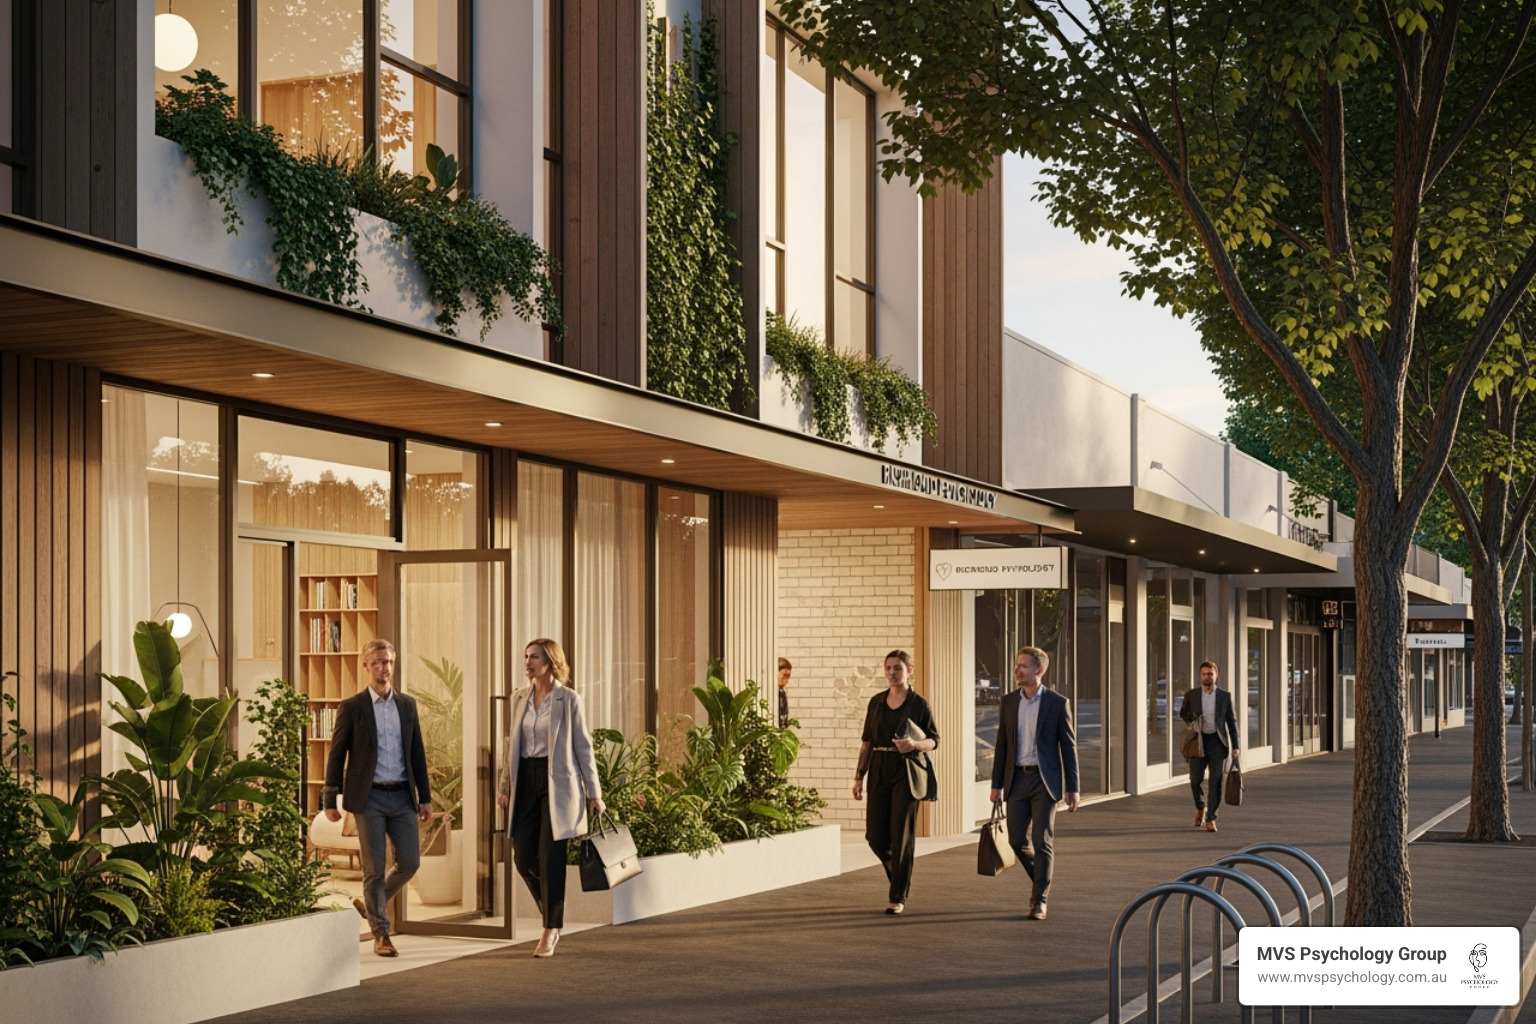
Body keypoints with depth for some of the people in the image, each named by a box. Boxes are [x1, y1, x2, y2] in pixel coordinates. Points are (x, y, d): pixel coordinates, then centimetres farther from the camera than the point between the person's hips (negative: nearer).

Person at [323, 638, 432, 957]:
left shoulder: (407, 704, 10)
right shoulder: (352, 707, -2)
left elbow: (417, 752, 12)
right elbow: (336, 755, -1)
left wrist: (425, 796, 8)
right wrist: (330, 800, -4)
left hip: (403, 796, 4)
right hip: (369, 798, -4)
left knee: (410, 861, 2)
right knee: (374, 868, -1)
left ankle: (373, 904, 27)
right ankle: (380, 934, 9)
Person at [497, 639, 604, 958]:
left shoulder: (568, 699, -5)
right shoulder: (519, 698, 9)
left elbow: (583, 747, -4)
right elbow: (512, 744, 15)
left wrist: (594, 793, -5)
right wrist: (505, 785, 12)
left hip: (557, 783, -5)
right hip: (526, 780, 5)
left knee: (550, 858, -5)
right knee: (523, 857, 3)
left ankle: (551, 930, 3)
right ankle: (552, 913, 25)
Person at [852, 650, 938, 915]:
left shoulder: (918, 704, -1)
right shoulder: (876, 702, 10)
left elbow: (934, 740, 2)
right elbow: (867, 742, 12)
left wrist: (914, 744, -19)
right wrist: (859, 776, 7)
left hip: (906, 772, -4)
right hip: (879, 772, 4)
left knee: (901, 835, -6)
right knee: (875, 836, 2)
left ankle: (898, 897, 1)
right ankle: (900, 875, 29)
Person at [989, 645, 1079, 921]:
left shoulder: (1058, 703, -4)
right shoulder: (1008, 702, 7)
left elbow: (1068, 747, -2)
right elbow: (1002, 746, 11)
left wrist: (1072, 789, -5)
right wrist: (996, 784, 7)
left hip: (1045, 780, -4)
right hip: (1017, 779, 4)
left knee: (1043, 841, -4)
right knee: (1017, 840, 4)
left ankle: (1039, 900, 2)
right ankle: (1040, 880, 30)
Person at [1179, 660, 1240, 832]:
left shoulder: (1225, 696, 4)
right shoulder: (1191, 695, 4)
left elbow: (1231, 721, 6)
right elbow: (1183, 713, 19)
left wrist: (1235, 746, 1)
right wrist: (1192, 718, -4)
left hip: (1217, 742, 0)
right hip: (1198, 742, 0)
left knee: (1216, 782, -4)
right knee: (1195, 780, -4)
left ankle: (1211, 818, 4)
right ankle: (1200, 808, 24)